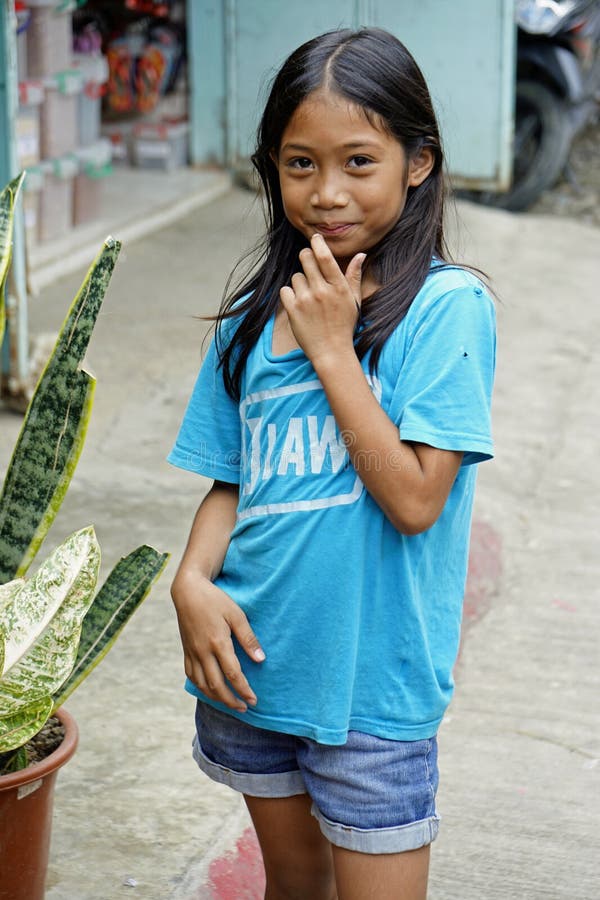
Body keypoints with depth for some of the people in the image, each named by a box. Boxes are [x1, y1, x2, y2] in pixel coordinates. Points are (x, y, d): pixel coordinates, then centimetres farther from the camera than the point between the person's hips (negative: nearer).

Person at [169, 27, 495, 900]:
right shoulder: (256, 313, 3)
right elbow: (231, 481, 9)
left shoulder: (449, 306, -14)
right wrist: (194, 580, -10)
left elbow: (415, 498, -22)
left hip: (373, 673, -5)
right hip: (251, 658, 5)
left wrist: (331, 347, -19)